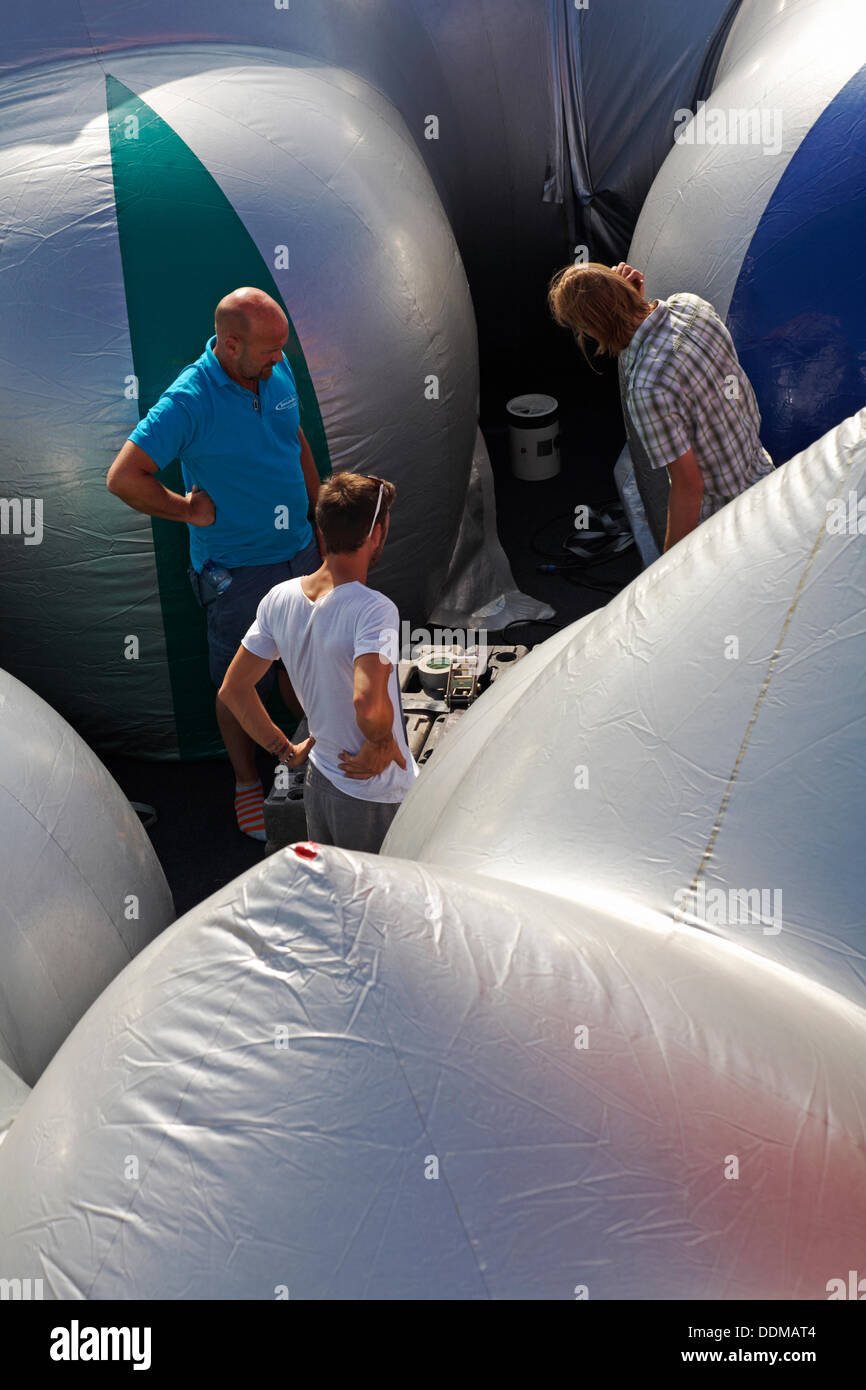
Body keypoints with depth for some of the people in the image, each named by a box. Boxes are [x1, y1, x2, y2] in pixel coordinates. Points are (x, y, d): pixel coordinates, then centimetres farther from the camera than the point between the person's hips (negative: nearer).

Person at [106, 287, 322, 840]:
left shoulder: (278, 370, -3)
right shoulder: (189, 400, -24)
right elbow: (124, 478, -23)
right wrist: (189, 511, -15)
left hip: (298, 551, 6)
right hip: (236, 570, -6)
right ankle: (248, 783, 29)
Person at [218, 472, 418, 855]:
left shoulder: (278, 599, -3)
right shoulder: (374, 610, -25)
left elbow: (232, 689, 4)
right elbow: (369, 703, -39)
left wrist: (285, 750, 10)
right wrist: (382, 745, -19)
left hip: (319, 780, 7)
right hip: (376, 798, -7)